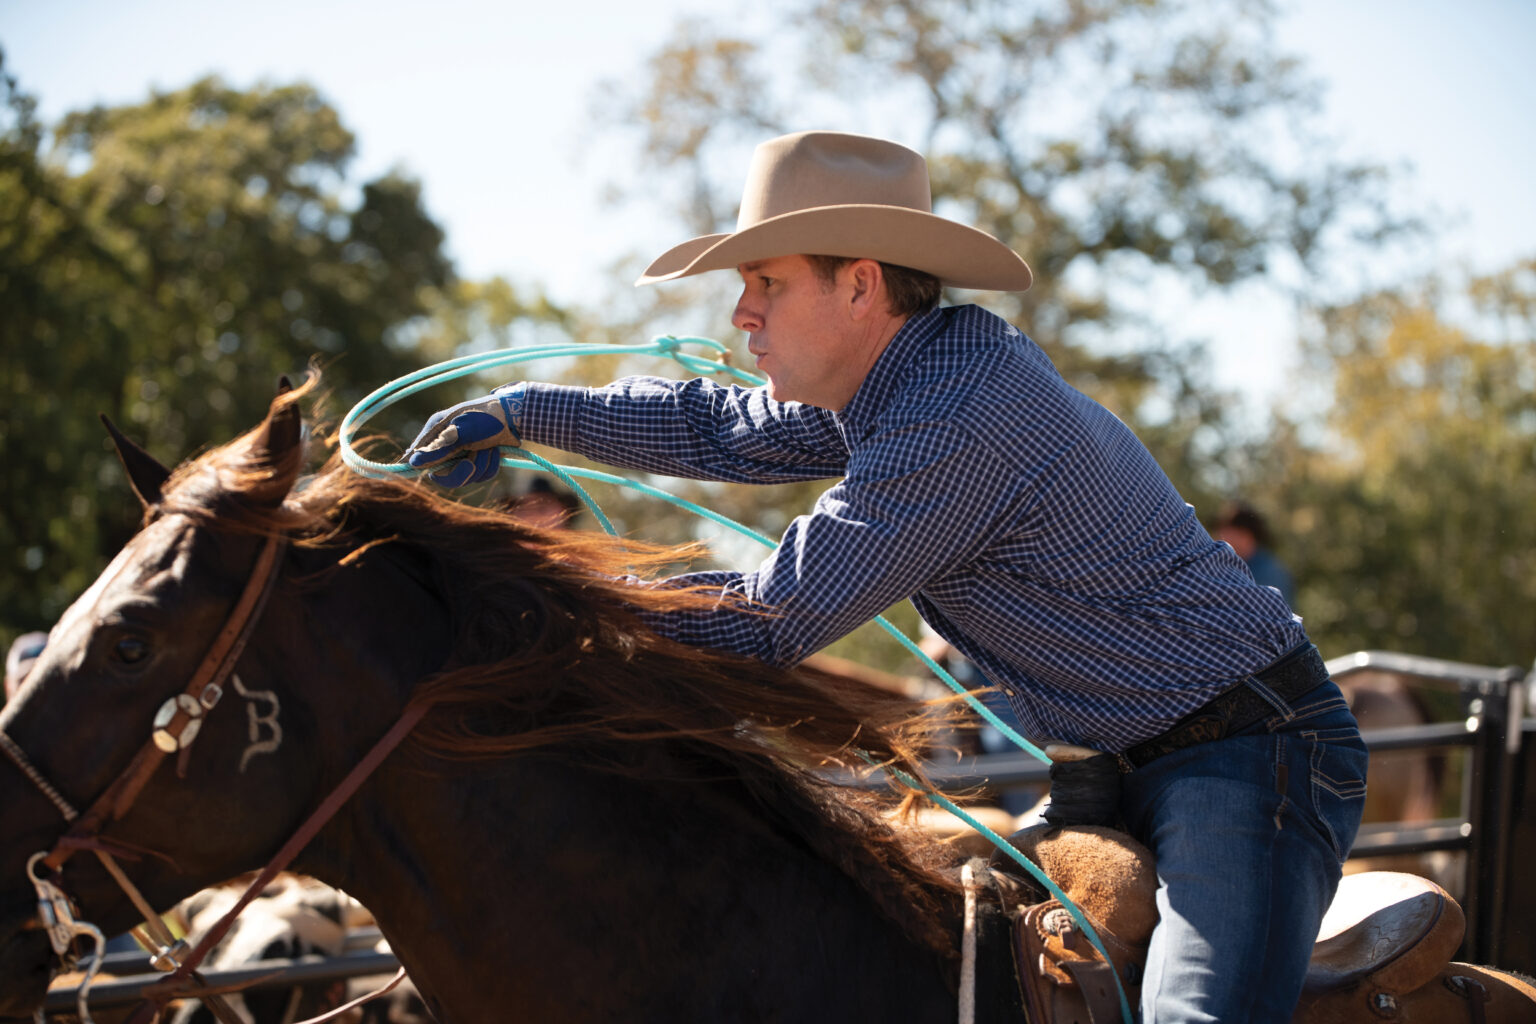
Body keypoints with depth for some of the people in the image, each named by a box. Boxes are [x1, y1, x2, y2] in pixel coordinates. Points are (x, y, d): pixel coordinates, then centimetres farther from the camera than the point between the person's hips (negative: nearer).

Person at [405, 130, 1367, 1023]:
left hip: (1250, 759, -10)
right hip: (1135, 765, 10)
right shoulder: (911, 375, 7)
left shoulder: (959, 422, -24)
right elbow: (722, 429, 18)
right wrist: (521, 413, 10)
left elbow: (768, 623, -21)